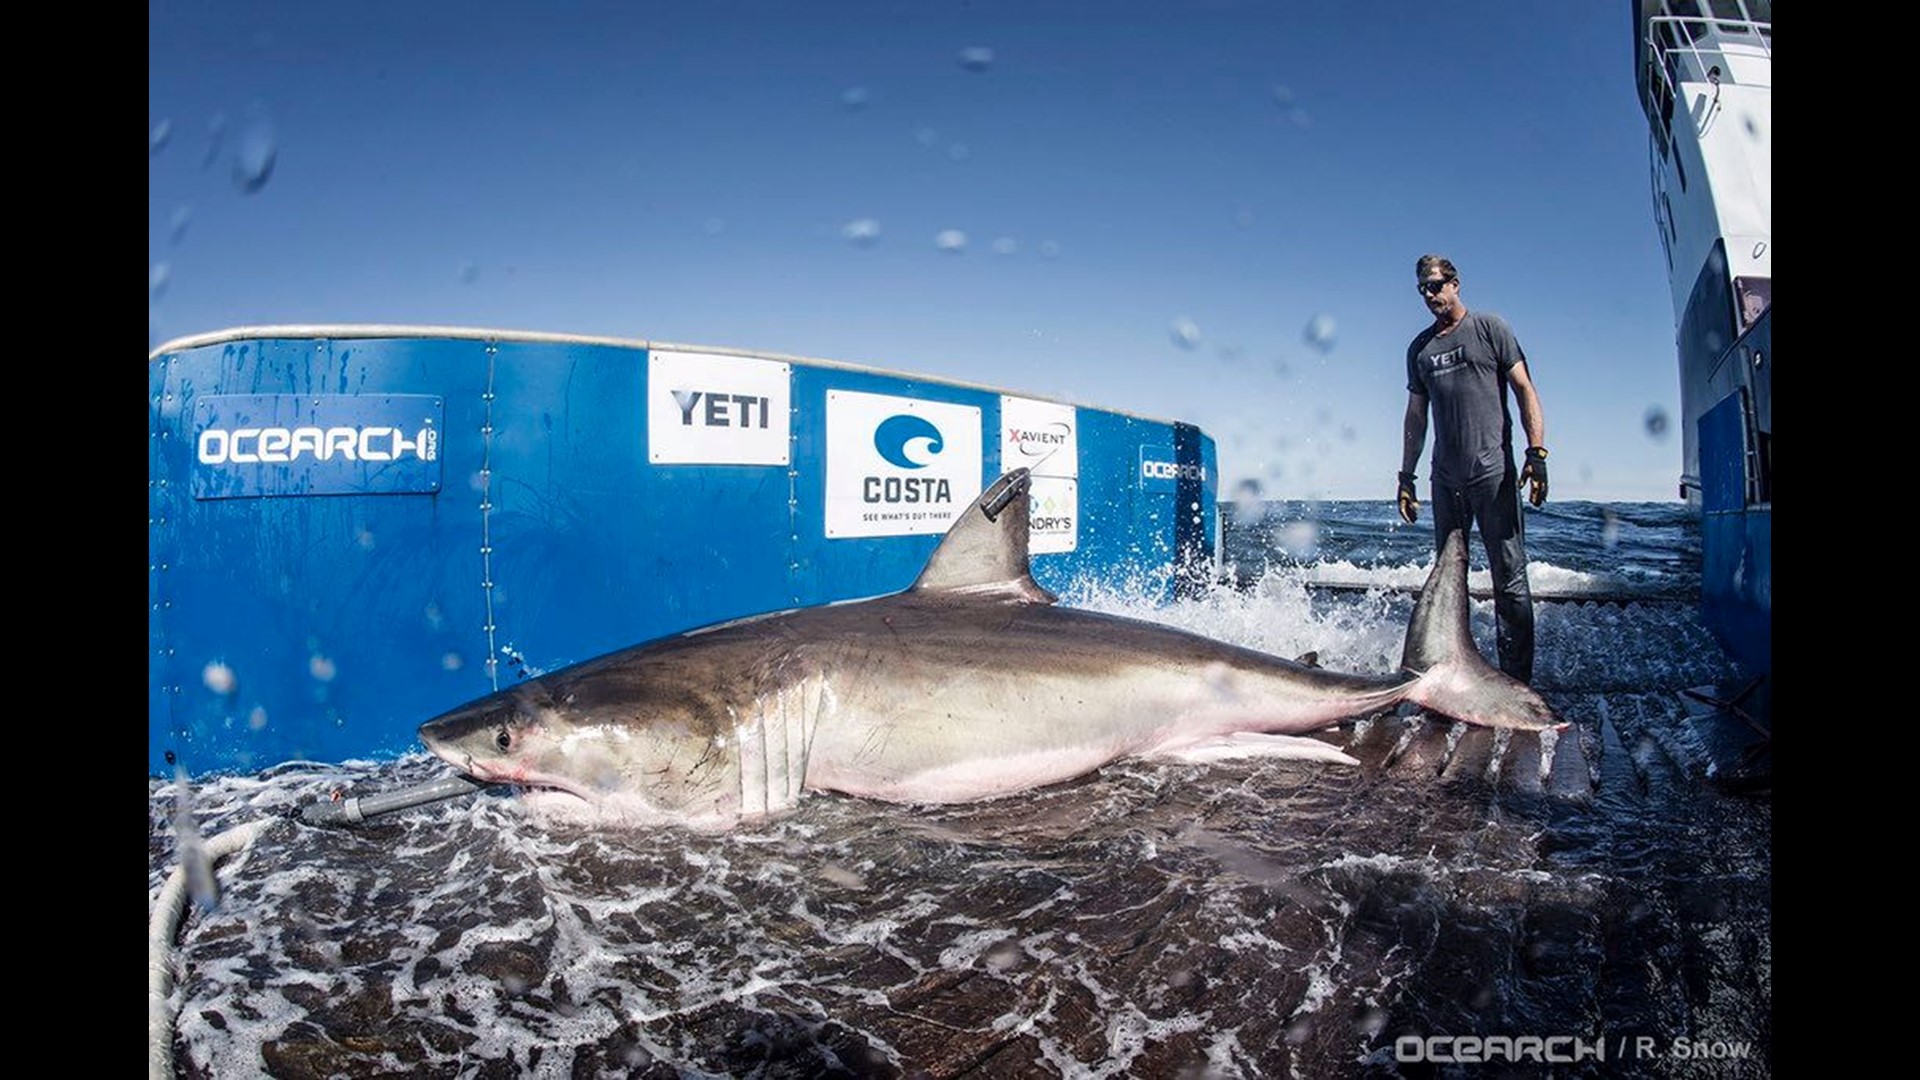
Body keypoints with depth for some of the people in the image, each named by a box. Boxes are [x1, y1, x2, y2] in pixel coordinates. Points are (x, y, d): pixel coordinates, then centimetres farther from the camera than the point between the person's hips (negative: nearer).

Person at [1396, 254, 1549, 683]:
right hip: (1445, 479, 5)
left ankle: (1516, 678, -3)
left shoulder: (1490, 328, 5)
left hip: (1493, 472, -4)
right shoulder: (1420, 347, 17)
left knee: (1509, 578, -6)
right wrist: (1406, 477, 13)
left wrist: (1536, 453, -11)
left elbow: (1525, 390, 1)